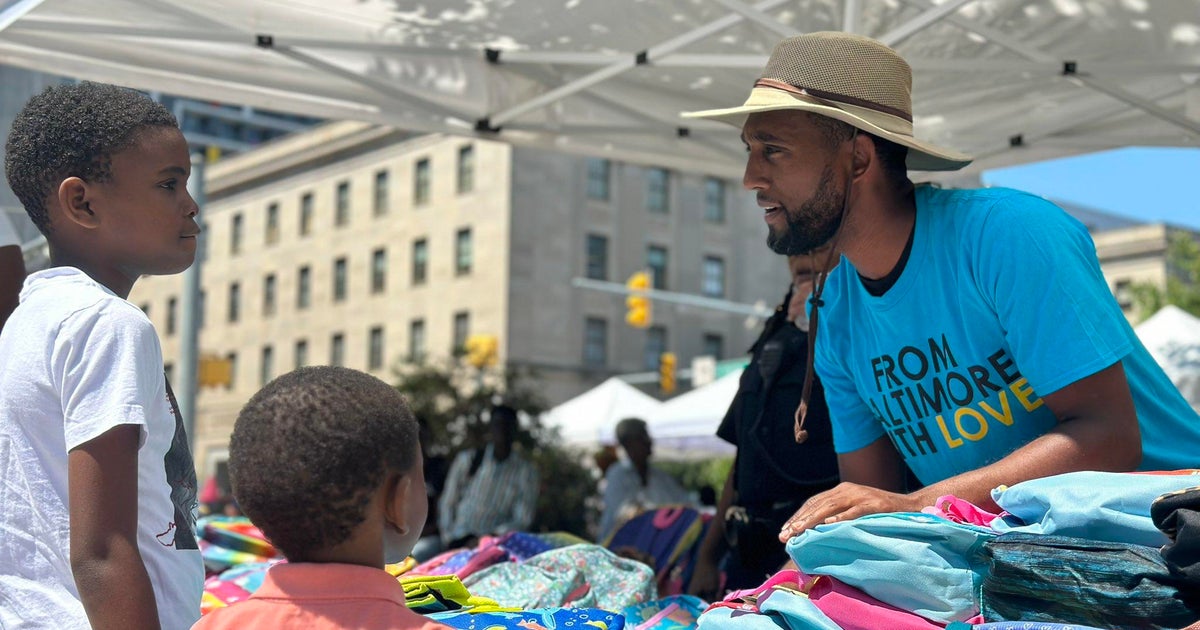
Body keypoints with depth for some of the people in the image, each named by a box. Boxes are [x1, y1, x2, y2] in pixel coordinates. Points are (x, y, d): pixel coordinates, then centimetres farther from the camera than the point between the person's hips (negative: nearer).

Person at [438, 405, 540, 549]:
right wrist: (449, 537, -1)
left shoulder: (525, 471, 2)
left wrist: (489, 538, -12)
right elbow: (447, 503, 12)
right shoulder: (467, 459, 8)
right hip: (460, 541, 1)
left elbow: (523, 520, -1)